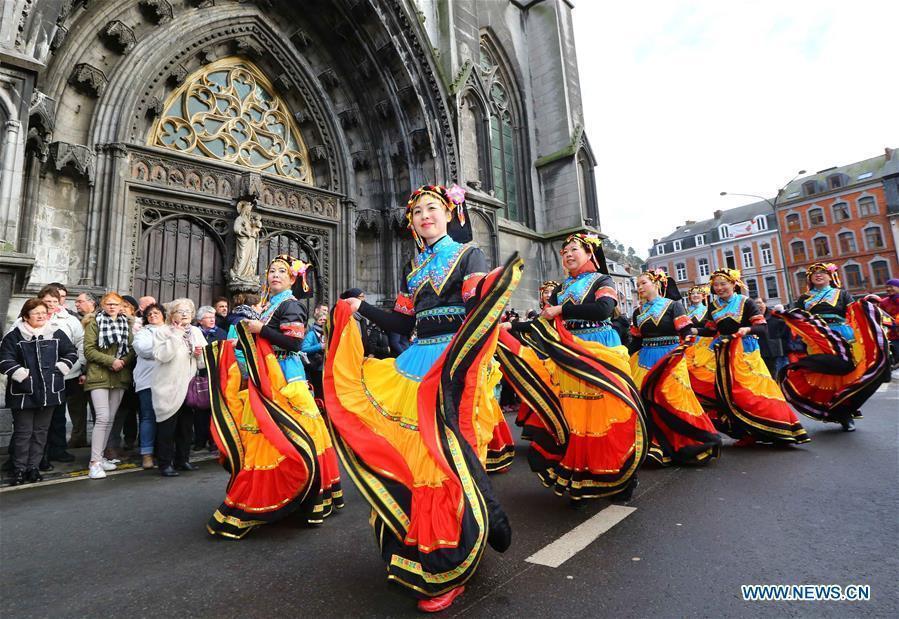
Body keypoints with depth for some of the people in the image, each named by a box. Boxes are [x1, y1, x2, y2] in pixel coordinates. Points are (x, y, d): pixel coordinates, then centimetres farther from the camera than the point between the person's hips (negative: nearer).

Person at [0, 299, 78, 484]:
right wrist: (22, 375, -14)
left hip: (49, 391, 3)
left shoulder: (57, 334, 5)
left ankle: (33, 467, 21)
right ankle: (19, 469, 18)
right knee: (23, 432, 3)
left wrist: (59, 369, 2)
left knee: (41, 431, 10)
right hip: (23, 393, -3)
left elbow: (72, 352, 13)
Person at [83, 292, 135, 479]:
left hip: (120, 378, 4)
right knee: (103, 418, -12)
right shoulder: (94, 323, -1)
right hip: (99, 376, -4)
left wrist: (124, 361, -11)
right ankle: (95, 462, -4)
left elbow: (133, 349, 8)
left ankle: (100, 456, 22)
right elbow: (89, 350, -8)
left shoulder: (127, 324, 11)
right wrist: (111, 361, -17)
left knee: (110, 418, 10)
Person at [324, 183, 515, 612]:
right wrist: (361, 309, 14)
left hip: (455, 363, -5)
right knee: (411, 451, 5)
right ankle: (417, 548, 25)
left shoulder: (469, 254, 4)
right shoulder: (412, 268, 19)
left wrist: (495, 288, -29)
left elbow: (478, 310, -10)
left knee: (447, 452, -8)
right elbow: (405, 325, 14)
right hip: (417, 364, 6)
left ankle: (449, 568, 6)